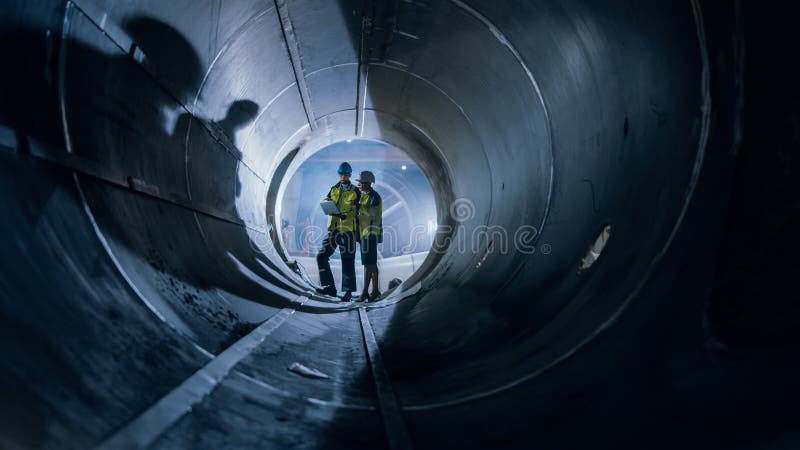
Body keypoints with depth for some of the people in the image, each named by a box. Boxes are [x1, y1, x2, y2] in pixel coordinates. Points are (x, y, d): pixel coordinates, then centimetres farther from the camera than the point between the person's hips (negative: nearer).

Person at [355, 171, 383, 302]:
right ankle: (375, 290, 15)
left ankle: (365, 292, -8)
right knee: (372, 263, 10)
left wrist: (358, 205, -22)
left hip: (371, 233, -9)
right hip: (364, 233, 9)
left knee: (368, 263, -10)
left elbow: (370, 213, -26)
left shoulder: (374, 196, -12)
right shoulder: (363, 196, 17)